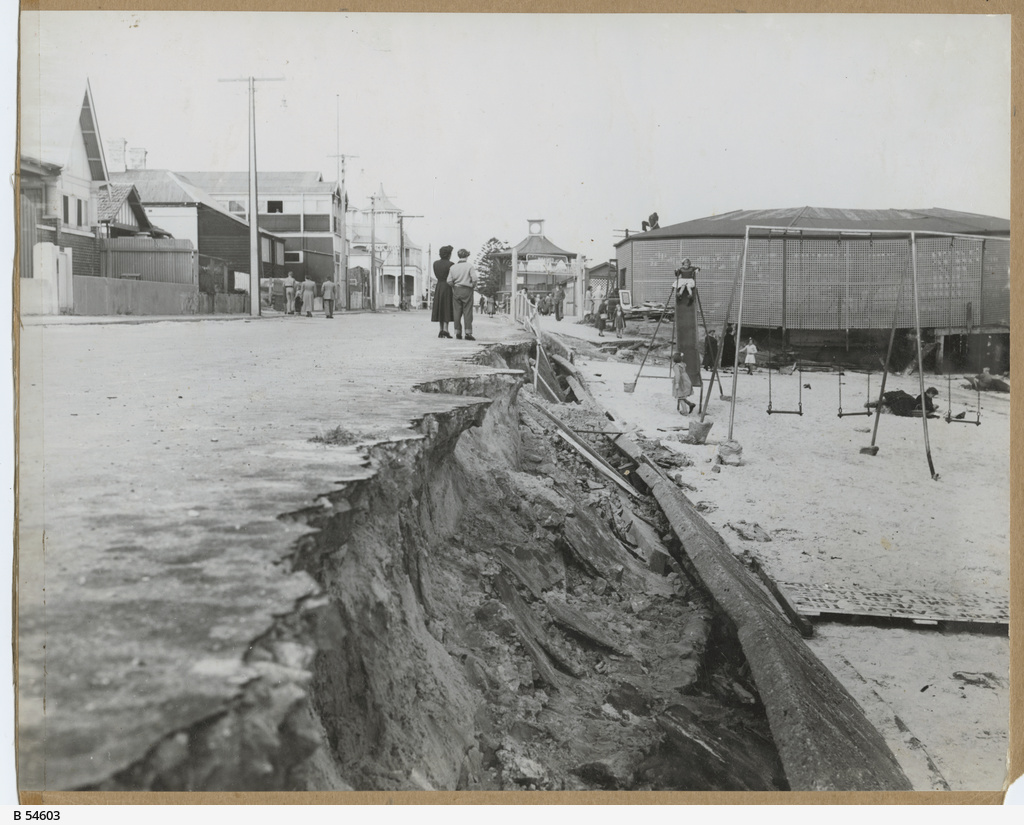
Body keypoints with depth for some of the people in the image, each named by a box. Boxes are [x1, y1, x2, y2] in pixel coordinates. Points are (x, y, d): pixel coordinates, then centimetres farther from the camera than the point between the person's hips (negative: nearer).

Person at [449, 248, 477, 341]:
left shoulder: (453, 267, 3)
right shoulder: (469, 266, -6)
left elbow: (449, 281, -1)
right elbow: (474, 279, -13)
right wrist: (474, 286, 5)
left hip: (456, 290, 3)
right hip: (467, 290, -3)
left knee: (457, 312, 7)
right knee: (467, 312, -1)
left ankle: (458, 333, 6)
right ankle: (468, 332, -7)